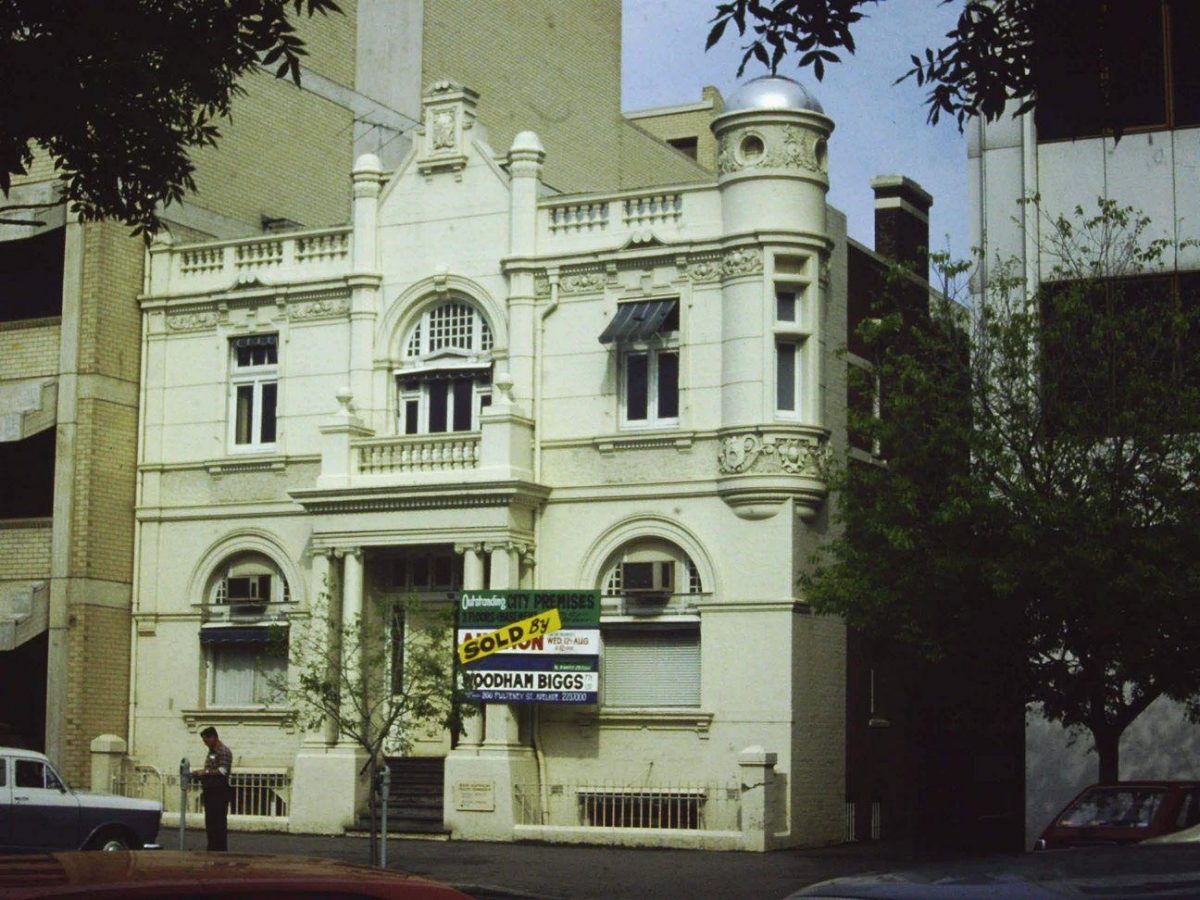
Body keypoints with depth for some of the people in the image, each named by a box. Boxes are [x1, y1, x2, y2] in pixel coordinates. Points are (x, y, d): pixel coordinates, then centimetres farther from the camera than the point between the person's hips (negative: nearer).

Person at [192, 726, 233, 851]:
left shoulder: (224, 752, -10)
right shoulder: (211, 752, 19)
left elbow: (222, 771, -20)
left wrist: (205, 772, -21)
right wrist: (199, 774, 9)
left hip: (219, 792, -9)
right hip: (210, 792, 9)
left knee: (219, 822, -9)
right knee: (209, 822, 10)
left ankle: (221, 850, -7)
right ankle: (212, 849, 15)